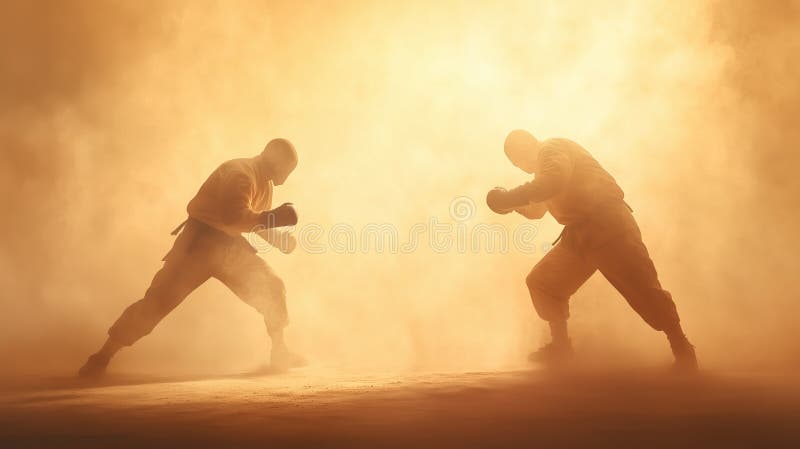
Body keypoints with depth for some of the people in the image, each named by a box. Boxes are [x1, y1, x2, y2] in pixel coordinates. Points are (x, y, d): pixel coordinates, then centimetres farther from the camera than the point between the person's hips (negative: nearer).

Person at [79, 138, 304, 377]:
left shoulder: (265, 181, 10)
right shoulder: (240, 173, -19)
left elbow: (257, 219, 20)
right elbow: (235, 216, -33)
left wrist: (278, 237, 2)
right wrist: (275, 217, -30)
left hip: (228, 242, 9)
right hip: (200, 240, -8)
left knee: (271, 288, 0)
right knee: (158, 299, -13)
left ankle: (280, 353, 11)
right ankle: (103, 356, -3)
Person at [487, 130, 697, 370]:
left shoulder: (552, 149, -7)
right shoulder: (545, 165, 23)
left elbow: (553, 182, -28)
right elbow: (537, 210, 33)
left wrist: (511, 198, -21)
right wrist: (516, 204, 13)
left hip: (608, 226, -10)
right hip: (578, 234, 10)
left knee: (643, 289, -11)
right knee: (541, 282, 6)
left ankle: (682, 349, 2)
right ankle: (560, 346, 15)